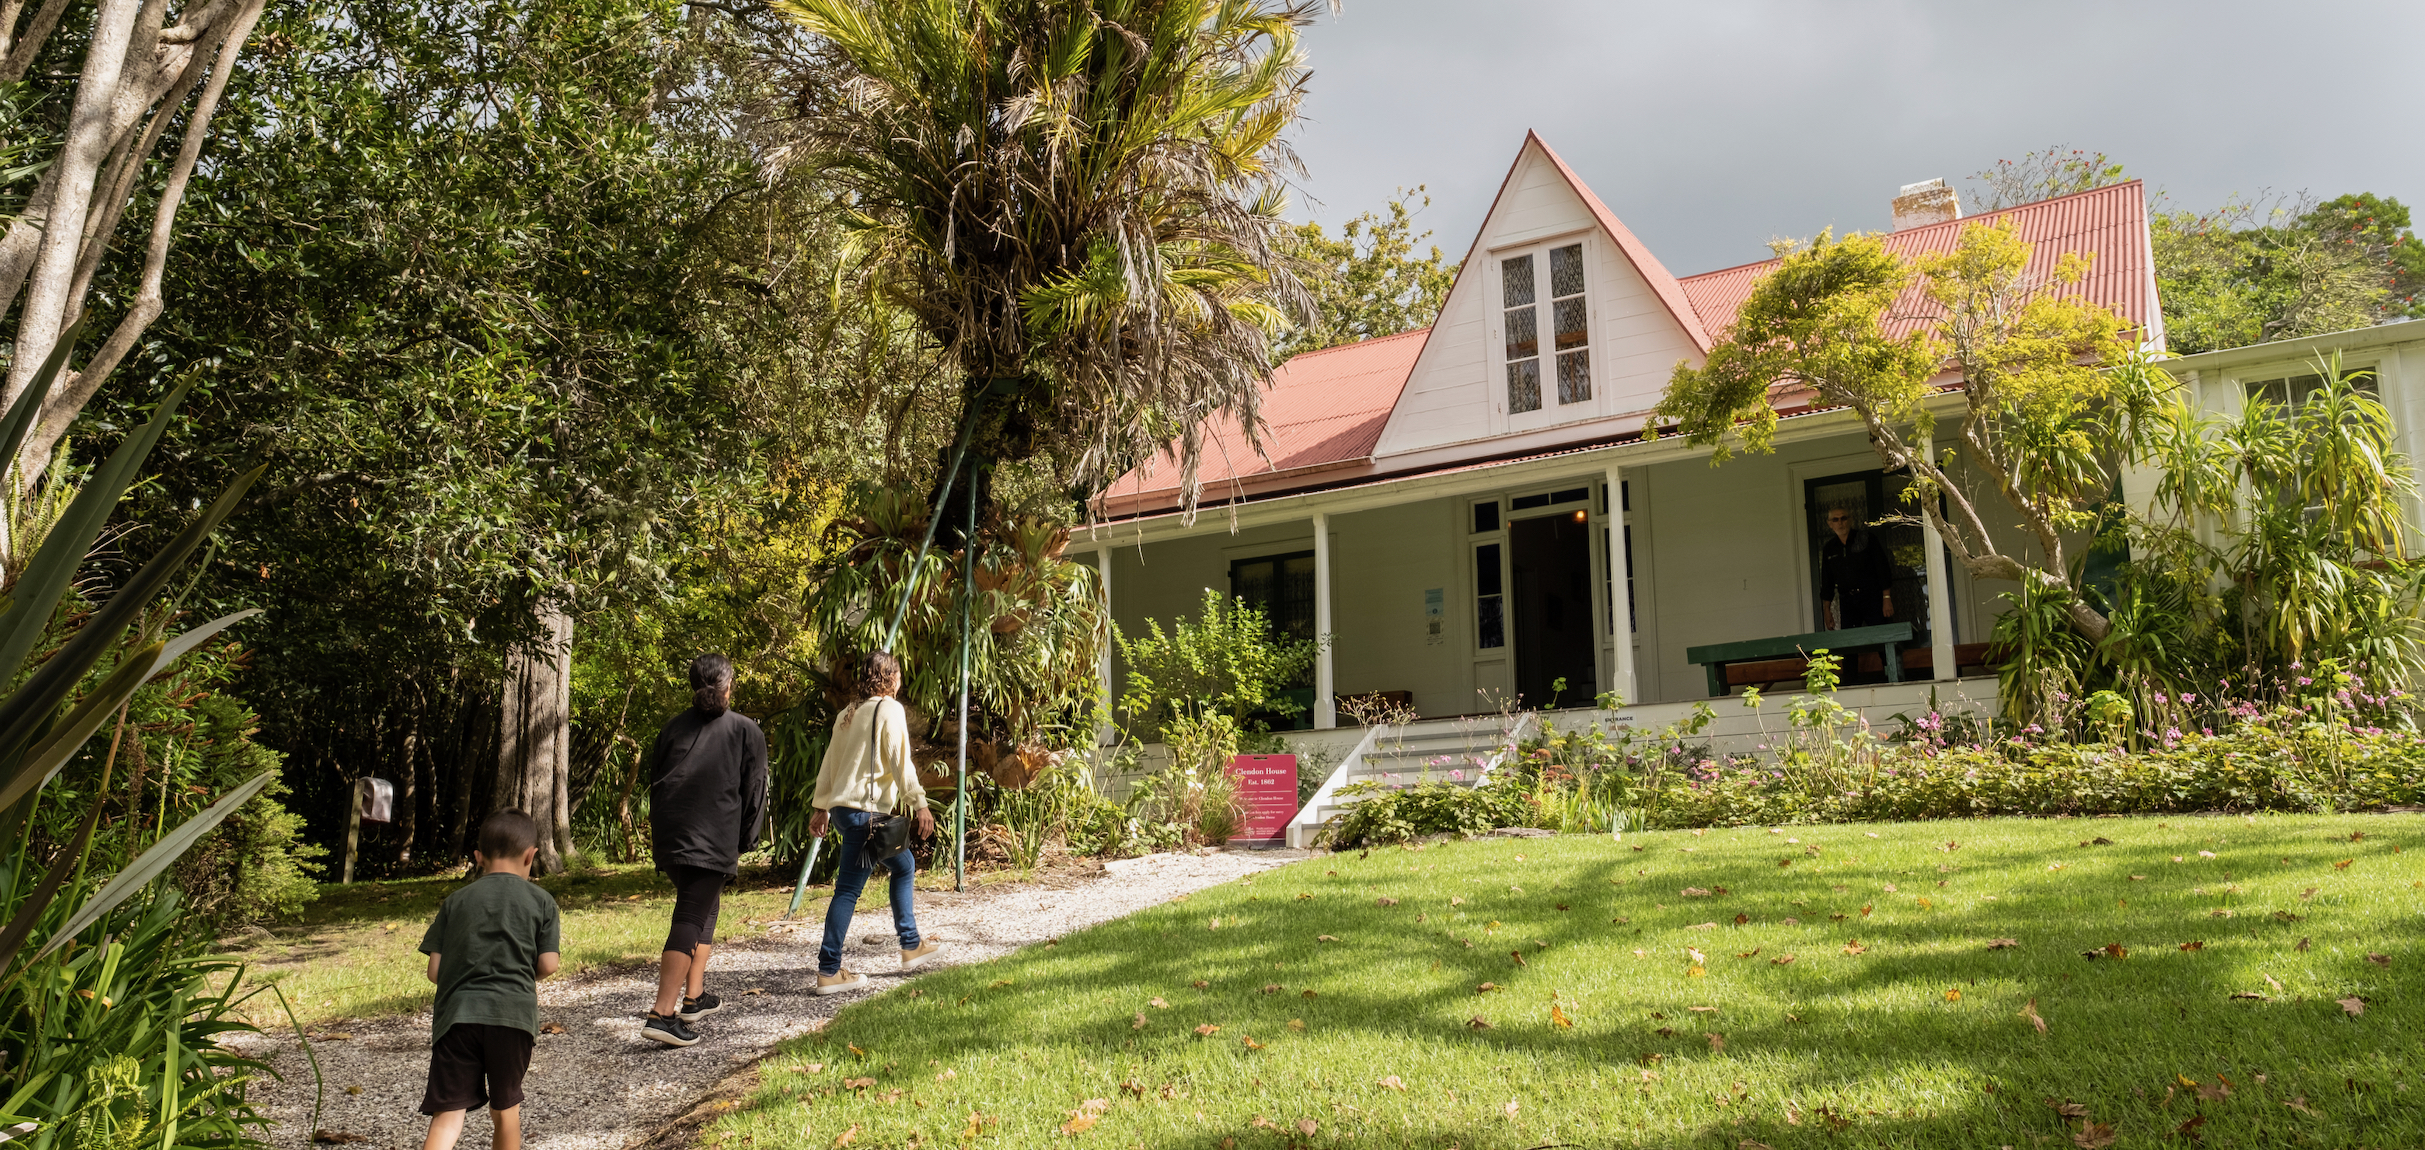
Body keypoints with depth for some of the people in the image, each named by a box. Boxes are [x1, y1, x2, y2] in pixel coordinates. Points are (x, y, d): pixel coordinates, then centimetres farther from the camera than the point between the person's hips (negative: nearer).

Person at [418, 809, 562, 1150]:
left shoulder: (455, 901, 9)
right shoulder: (540, 901, 5)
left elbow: (435, 971, 6)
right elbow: (547, 966, 1)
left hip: (457, 1013, 0)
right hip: (513, 1013, 0)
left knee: (447, 1114, -4)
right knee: (505, 1106, 18)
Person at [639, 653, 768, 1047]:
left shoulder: (674, 728, 18)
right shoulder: (746, 731, 7)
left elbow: (654, 784, 19)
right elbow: (754, 792, 5)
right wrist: (743, 844, 14)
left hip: (668, 838, 5)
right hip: (713, 841, -5)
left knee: (704, 907, 23)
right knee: (690, 920, -9)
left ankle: (694, 997, 27)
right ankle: (662, 1014, -19)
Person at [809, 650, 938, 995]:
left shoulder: (850, 713, 16)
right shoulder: (890, 710, -7)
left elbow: (830, 762, 17)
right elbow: (900, 761, -14)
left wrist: (822, 807, 21)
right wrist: (919, 804, -13)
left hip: (842, 807, 9)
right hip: (866, 811, -8)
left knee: (904, 865, 15)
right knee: (849, 889, -1)